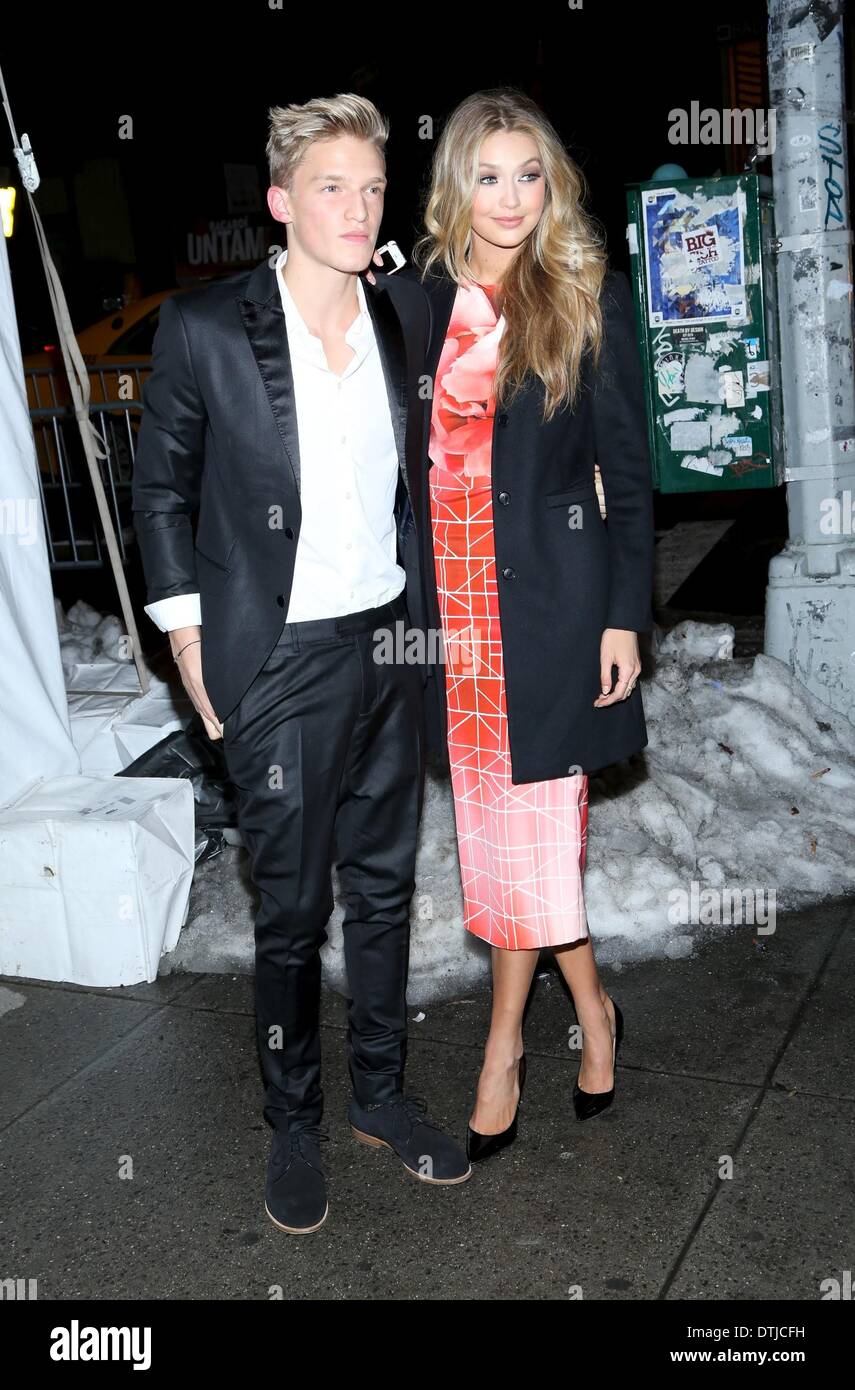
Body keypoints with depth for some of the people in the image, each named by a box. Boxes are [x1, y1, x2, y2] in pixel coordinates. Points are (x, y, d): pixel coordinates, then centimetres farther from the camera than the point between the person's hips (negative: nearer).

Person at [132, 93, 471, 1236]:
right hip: (281, 661, -4)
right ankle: (295, 1128, 28)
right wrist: (187, 633, -3)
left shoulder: (407, 315, 2)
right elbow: (160, 487, -1)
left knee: (384, 885, 16)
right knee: (293, 907, 6)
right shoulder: (205, 328, -11)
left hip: (392, 646, 5)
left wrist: (424, 604, 13)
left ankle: (382, 1094, 35)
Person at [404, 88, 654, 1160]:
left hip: (550, 588, -4)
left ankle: (507, 1039, 20)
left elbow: (628, 470, -1)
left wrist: (625, 618, -6)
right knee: (492, 811, 9)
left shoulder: (593, 296, -1)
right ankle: (590, 1009, 30)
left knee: (528, 810, -1)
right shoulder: (417, 291, 8)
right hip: (450, 589, 4)